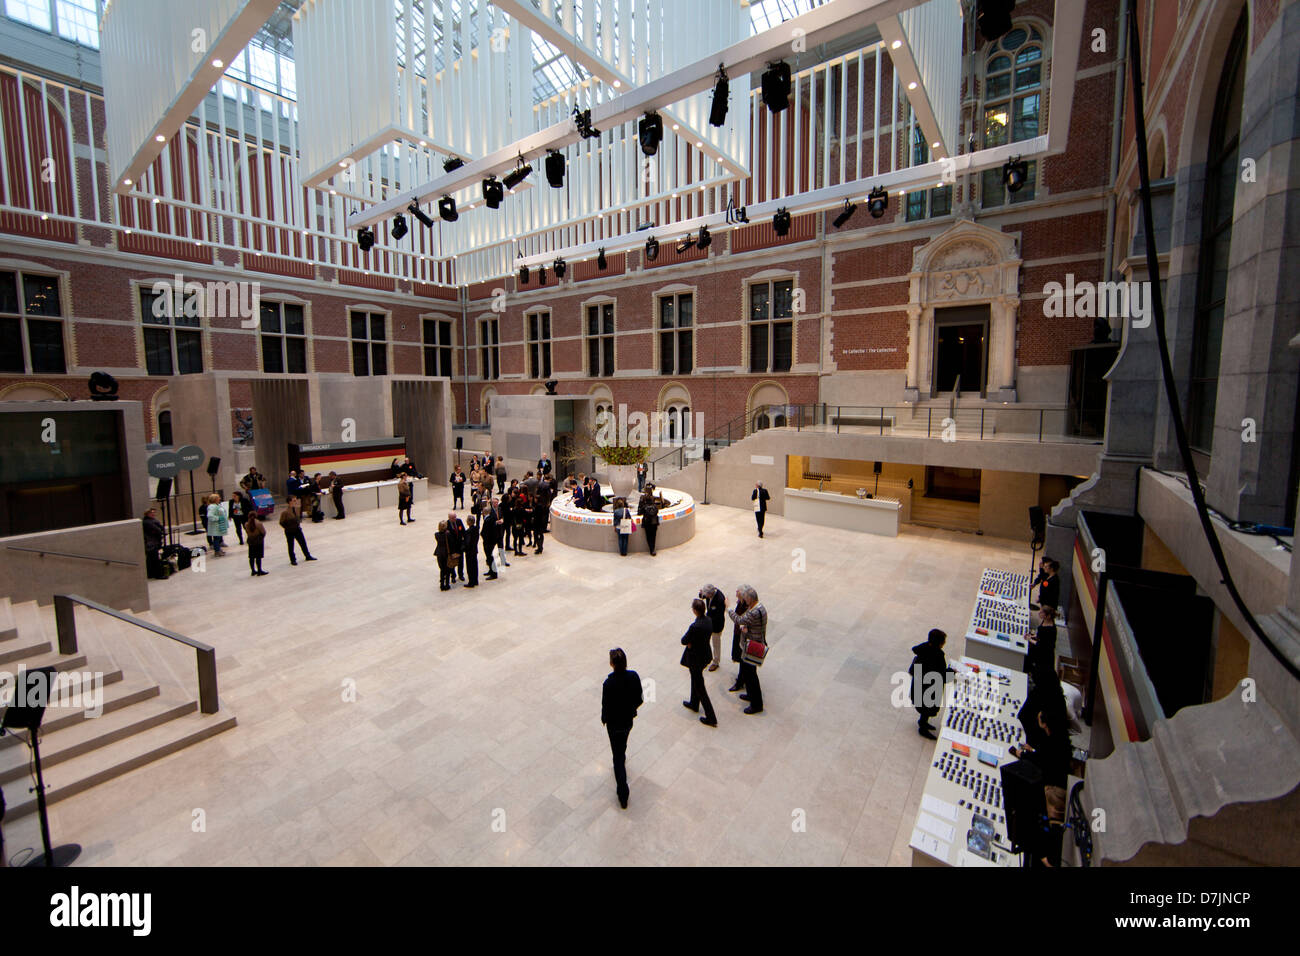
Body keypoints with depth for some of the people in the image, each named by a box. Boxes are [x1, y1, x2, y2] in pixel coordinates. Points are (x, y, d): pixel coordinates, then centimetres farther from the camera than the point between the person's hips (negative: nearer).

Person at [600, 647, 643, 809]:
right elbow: (639, 699, -6)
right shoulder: (634, 676, -18)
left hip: (614, 723, -4)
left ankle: (623, 795, 15)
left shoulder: (609, 683, -31)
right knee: (622, 746, 32)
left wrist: (603, 719, 1)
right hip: (629, 719, 4)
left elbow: (606, 705, -19)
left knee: (618, 755, 11)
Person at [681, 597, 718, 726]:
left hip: (696, 658, -8)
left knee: (699, 686, 7)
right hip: (705, 654, 9)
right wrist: (691, 641, -8)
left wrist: (689, 641, -3)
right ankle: (694, 704, 50)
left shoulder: (695, 626, -34)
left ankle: (711, 718, 16)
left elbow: (684, 641, -22)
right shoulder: (708, 620, -8)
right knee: (695, 679, 29)